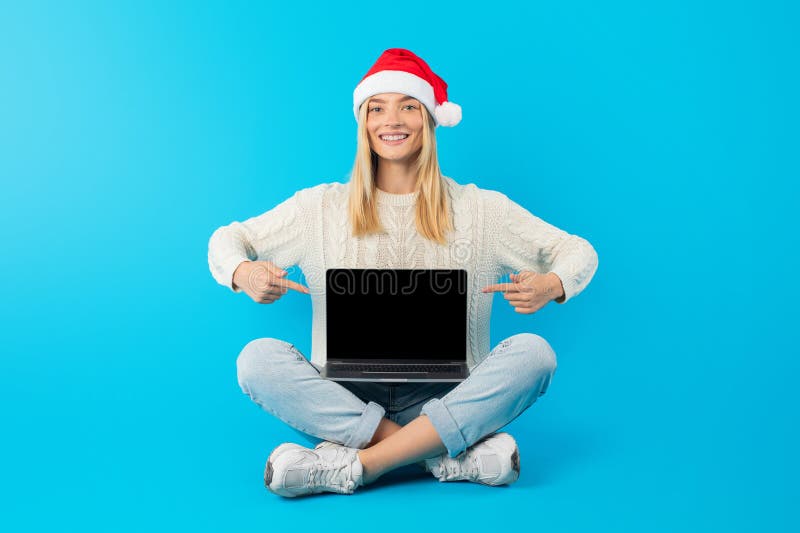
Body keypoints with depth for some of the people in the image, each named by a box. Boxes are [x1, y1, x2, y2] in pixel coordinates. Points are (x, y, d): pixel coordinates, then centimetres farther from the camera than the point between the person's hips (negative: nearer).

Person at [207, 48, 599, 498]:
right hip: (344, 400, 1)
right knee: (258, 358, -25)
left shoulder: (480, 209, 5)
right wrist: (243, 274, -13)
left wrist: (550, 286, -16)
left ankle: (354, 465, -28)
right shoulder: (322, 207, 7)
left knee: (533, 352, -25)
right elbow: (227, 240, 12)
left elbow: (580, 252, 8)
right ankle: (455, 457, -26)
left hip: (446, 402, 0)